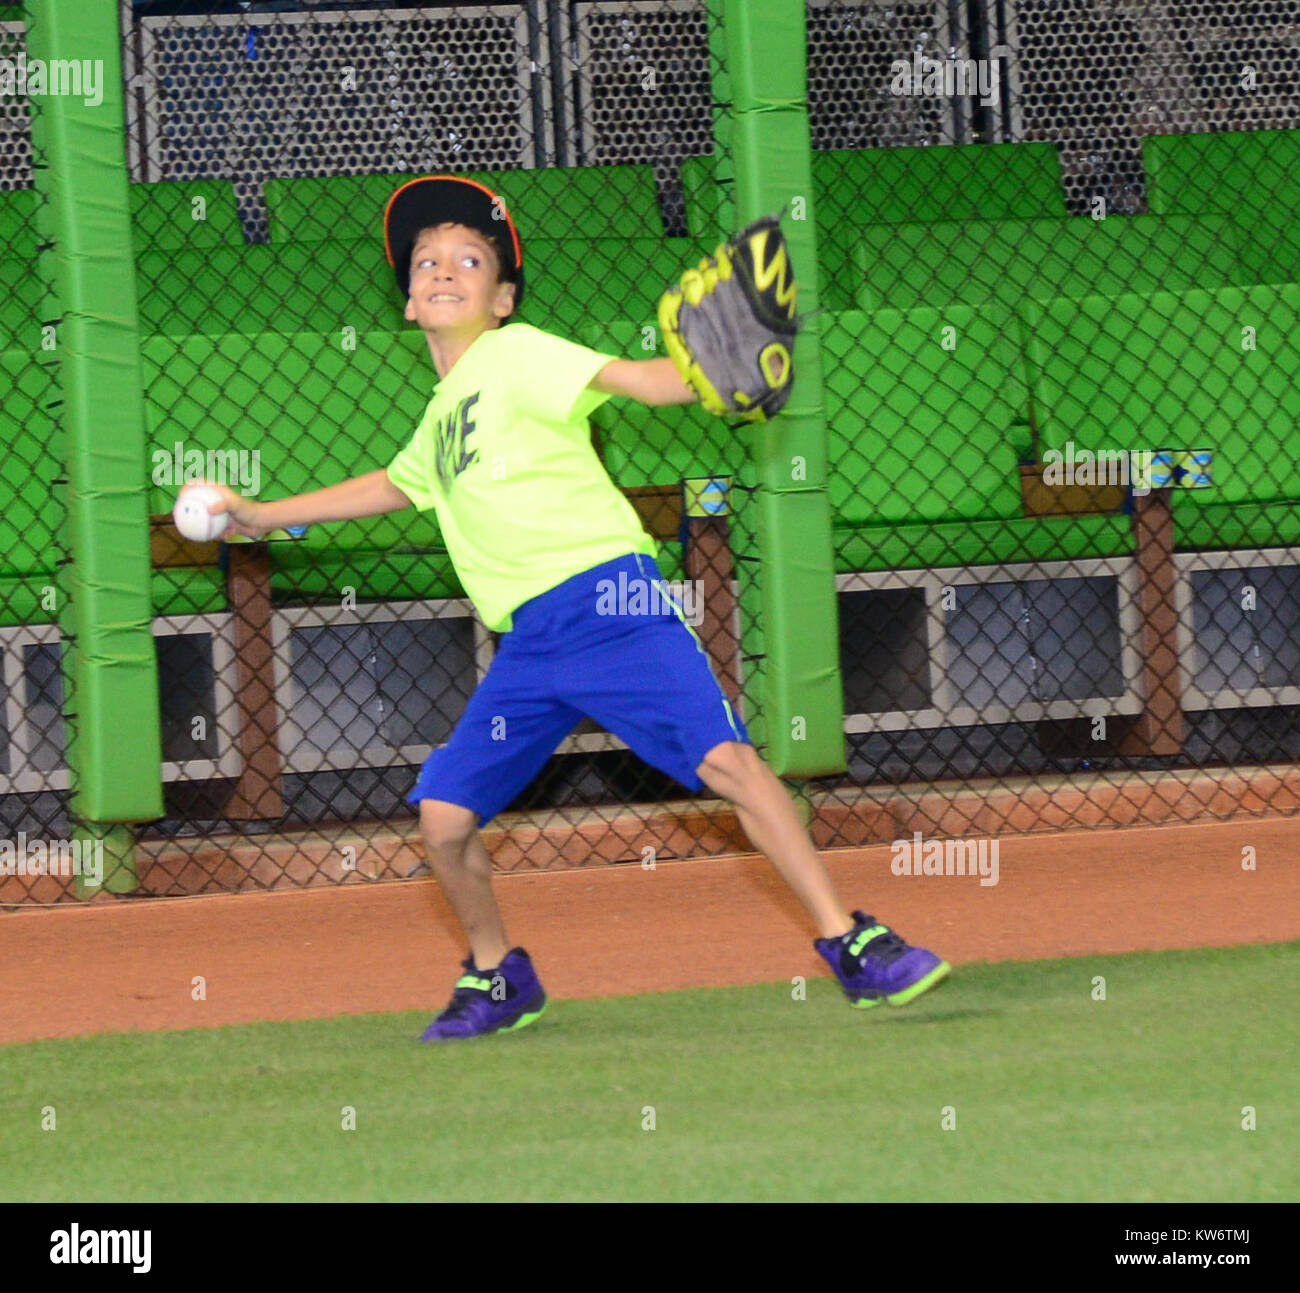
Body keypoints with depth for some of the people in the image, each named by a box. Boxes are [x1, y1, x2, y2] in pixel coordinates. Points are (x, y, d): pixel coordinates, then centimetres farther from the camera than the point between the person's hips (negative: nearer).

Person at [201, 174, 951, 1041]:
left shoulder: (514, 354, 2)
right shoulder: (444, 412, 24)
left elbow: (624, 378, -15)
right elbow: (394, 485, 44)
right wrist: (265, 516, 49)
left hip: (606, 600, -7)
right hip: (528, 640, 7)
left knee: (726, 759, -20)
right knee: (445, 813, -1)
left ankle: (851, 945, -18)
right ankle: (499, 978, 20)